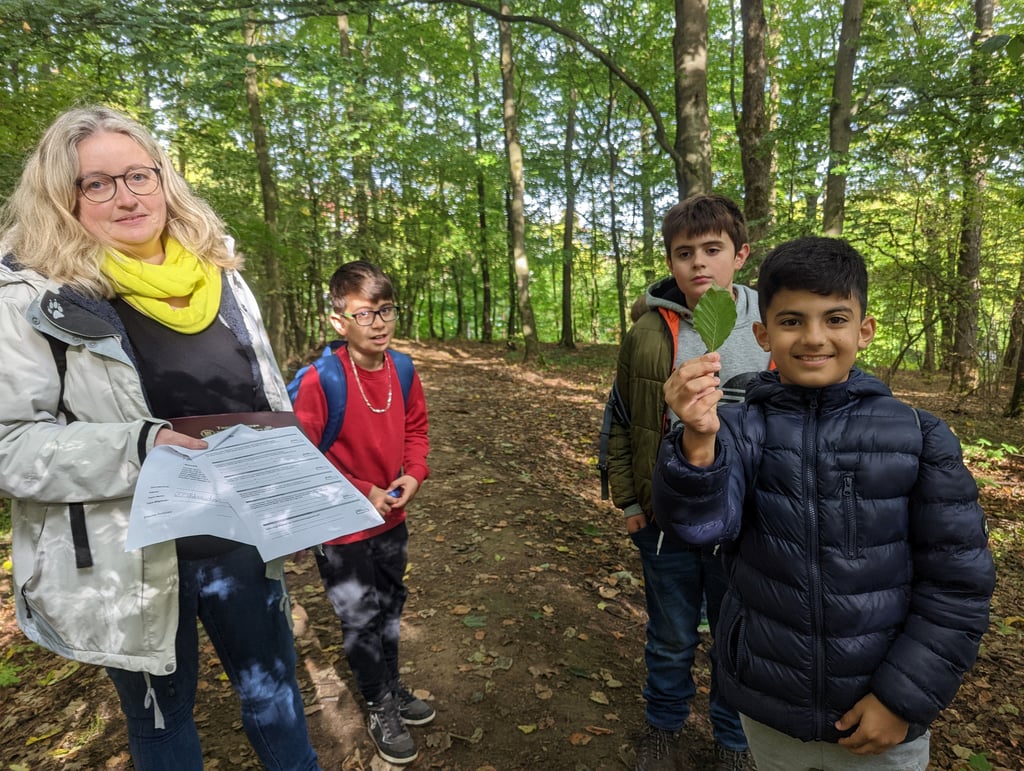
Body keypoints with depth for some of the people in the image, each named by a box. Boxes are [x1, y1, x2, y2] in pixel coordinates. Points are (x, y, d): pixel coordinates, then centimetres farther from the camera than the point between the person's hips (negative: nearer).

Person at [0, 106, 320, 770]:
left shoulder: (218, 275, 3)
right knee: (162, 715, 20)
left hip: (243, 537, 4)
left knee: (274, 687, 23)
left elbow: (270, 397, 11)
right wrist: (139, 448, -28)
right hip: (127, 562, -3)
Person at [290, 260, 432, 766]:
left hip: (391, 521, 5)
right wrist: (360, 492, -19)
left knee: (389, 608, 23)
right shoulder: (318, 380, -23)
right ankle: (379, 707, 38)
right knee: (360, 620, 12)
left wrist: (413, 474, -9)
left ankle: (393, 689, 47)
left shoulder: (401, 370, -7)